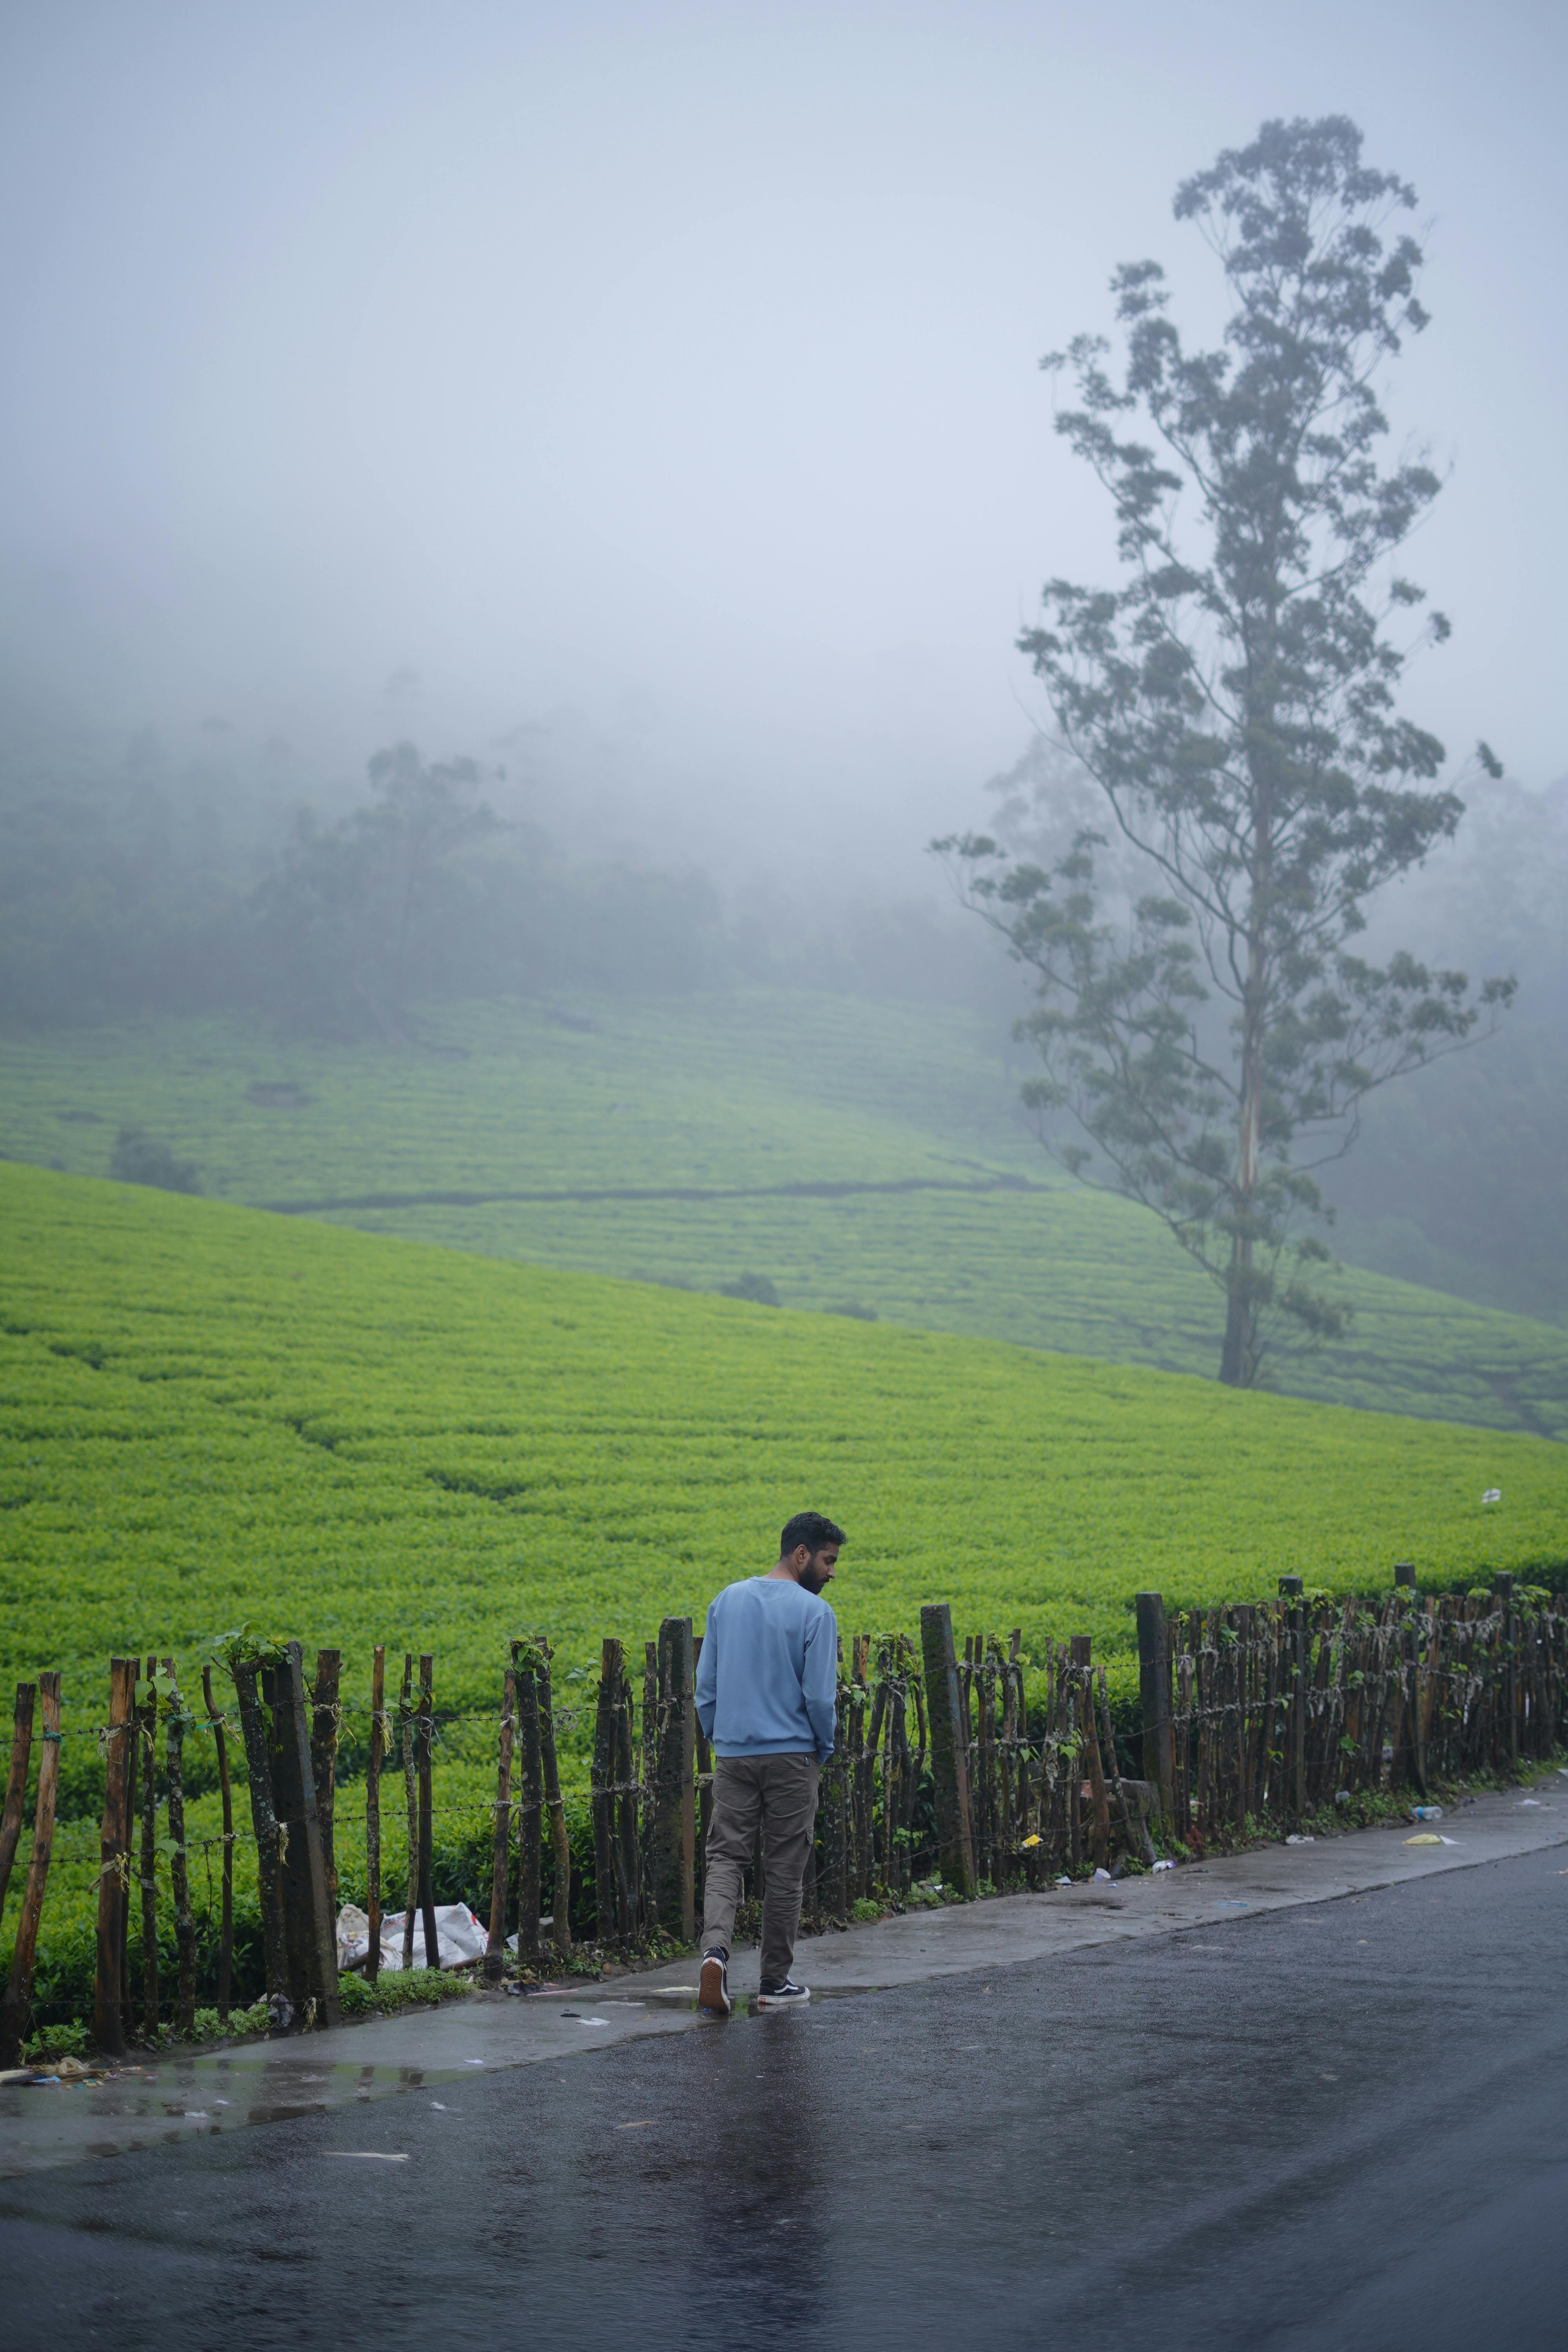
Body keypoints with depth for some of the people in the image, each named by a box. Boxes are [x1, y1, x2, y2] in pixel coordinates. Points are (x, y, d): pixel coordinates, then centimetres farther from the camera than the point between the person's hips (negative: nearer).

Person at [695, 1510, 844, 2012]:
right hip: (791, 1758, -4)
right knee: (785, 1870, 7)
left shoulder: (728, 1601, 7)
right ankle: (776, 1981, 14)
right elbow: (820, 1695, -11)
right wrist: (825, 1748, 6)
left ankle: (715, 1948, -21)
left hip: (732, 1756, 4)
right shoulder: (814, 1612, -10)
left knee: (725, 1857, 4)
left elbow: (705, 1682, 10)